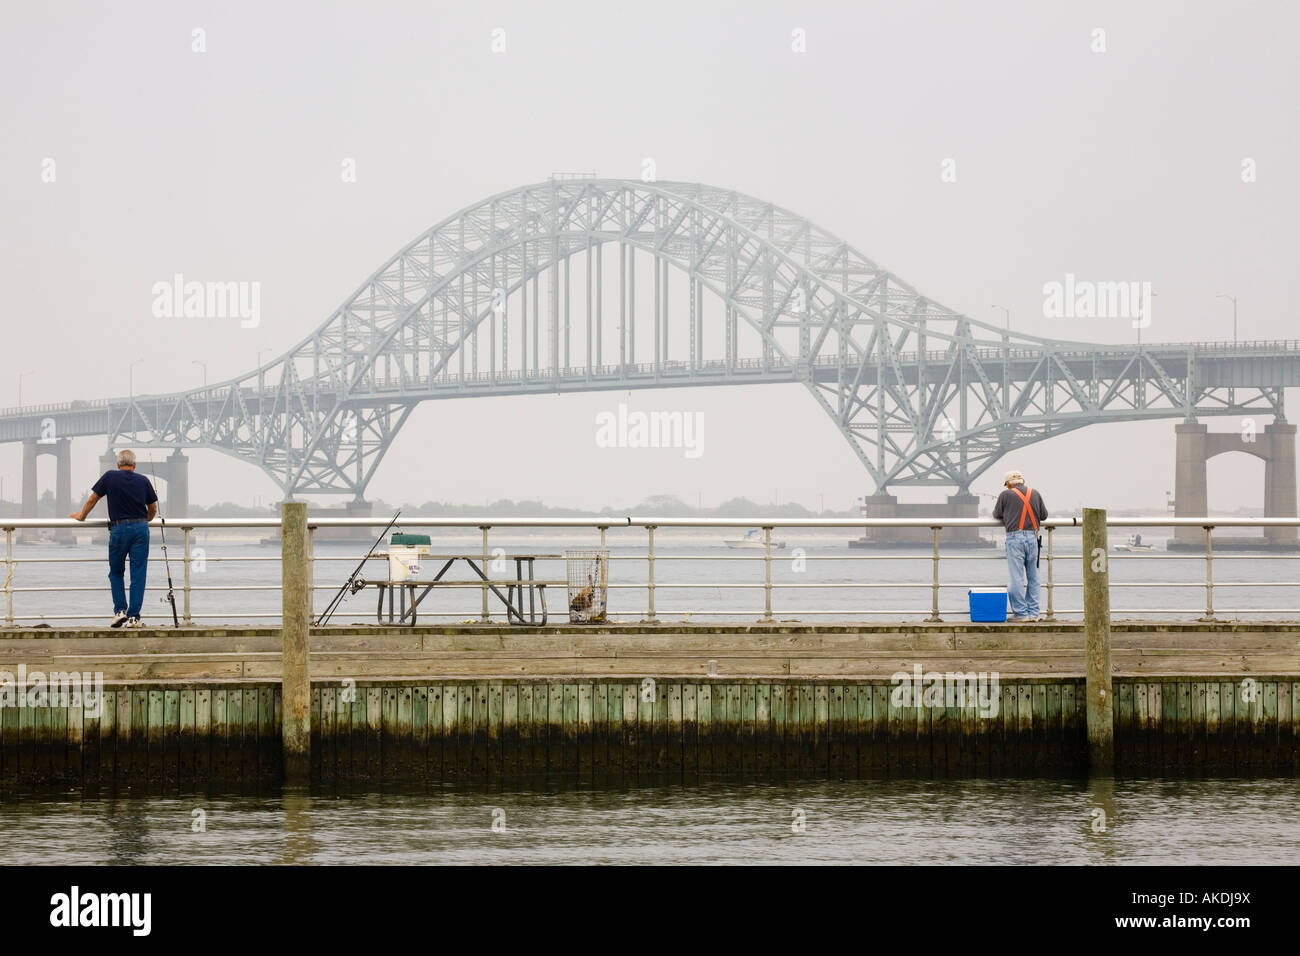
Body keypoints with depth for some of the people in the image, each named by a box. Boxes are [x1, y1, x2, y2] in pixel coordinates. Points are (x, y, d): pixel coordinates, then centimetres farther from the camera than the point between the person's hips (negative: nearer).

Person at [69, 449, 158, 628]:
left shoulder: (110, 477, 3)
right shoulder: (143, 481, 7)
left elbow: (92, 500, 10)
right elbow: (153, 509, 15)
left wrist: (81, 516, 27)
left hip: (119, 529, -1)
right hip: (141, 529, 1)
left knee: (116, 573, 15)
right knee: (138, 574, 1)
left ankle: (120, 610, 3)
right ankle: (133, 617, -3)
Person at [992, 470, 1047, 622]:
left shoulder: (1006, 495, -1)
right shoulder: (1035, 494, 9)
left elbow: (997, 514, 8)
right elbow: (1044, 514, 13)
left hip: (1015, 537, -4)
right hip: (1032, 537, 4)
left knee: (1017, 577, -2)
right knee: (1033, 577, 9)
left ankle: (1020, 612, -4)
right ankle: (1033, 612, 10)